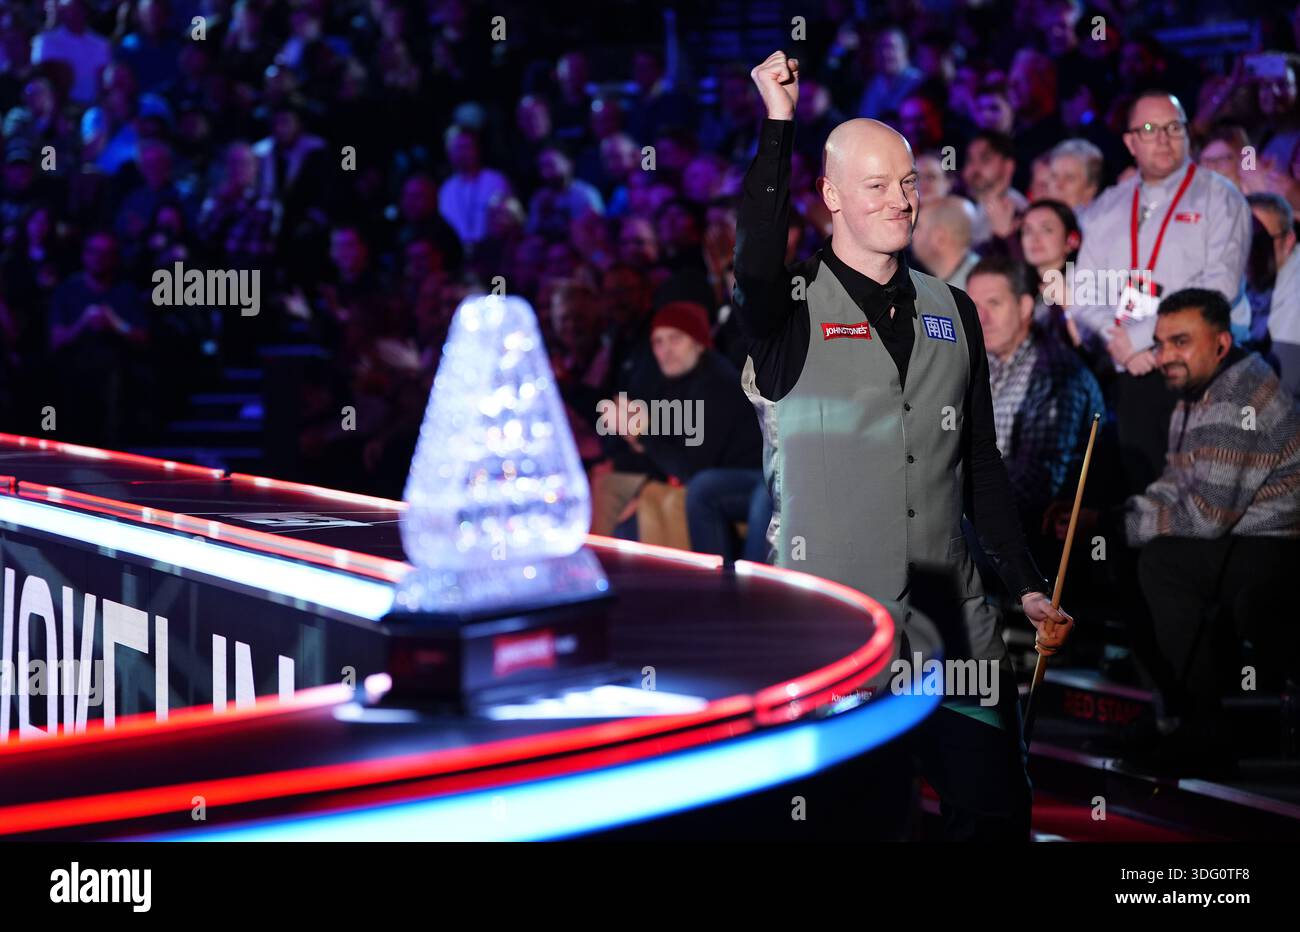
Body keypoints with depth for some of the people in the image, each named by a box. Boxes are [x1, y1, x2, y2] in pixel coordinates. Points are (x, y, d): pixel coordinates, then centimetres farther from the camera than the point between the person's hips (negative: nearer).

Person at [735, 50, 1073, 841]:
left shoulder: (952, 311, 12)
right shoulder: (793, 307, -2)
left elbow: (982, 465, 16)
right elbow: (755, 265, -28)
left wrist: (1027, 585, 11)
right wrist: (778, 125, -28)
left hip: (953, 613, 4)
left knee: (997, 806, 4)